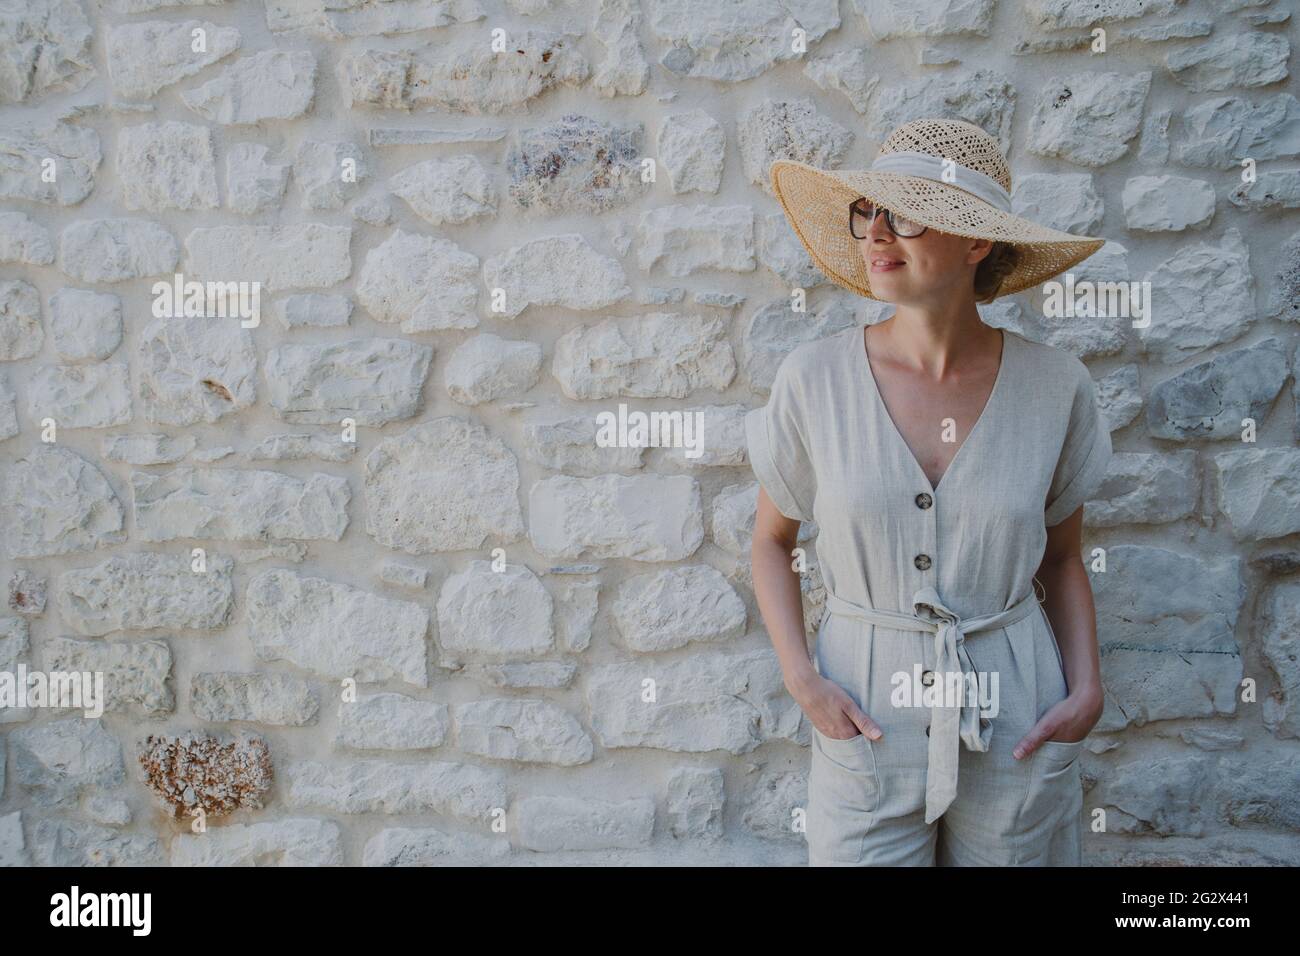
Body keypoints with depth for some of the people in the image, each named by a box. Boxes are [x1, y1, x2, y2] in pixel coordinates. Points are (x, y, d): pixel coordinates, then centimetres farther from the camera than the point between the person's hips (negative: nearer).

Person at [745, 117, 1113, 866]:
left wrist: (1088, 691, -6)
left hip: (1019, 728, 1)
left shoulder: (1055, 385, -7)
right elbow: (773, 538, 3)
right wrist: (801, 678, -8)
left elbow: (1062, 557, 6)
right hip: (867, 715, -1)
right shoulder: (814, 379, -10)